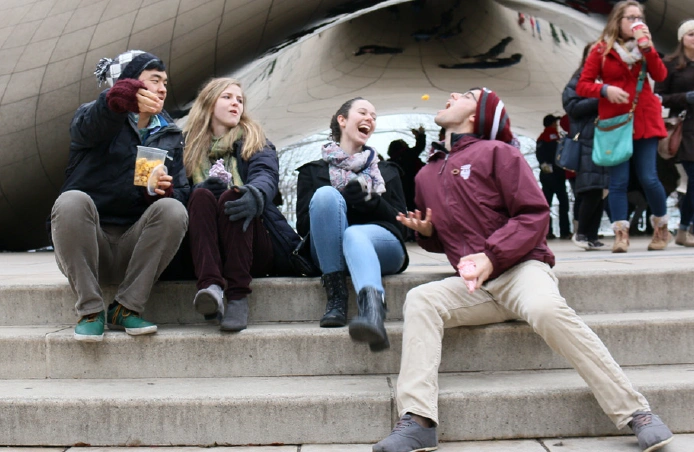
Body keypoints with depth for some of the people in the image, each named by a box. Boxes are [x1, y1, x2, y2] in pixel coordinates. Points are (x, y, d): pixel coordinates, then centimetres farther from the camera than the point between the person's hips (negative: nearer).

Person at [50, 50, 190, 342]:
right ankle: (90, 310, -21)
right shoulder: (95, 117, 4)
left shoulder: (170, 136, 16)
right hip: (84, 248, -2)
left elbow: (182, 194, 6)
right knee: (72, 201, -32)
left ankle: (126, 308, -18)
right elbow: (88, 126, -24)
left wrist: (166, 192, -19)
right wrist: (119, 99, -46)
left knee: (173, 210, -25)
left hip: (134, 247, 2)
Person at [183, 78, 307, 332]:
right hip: (210, 247, 1)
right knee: (201, 195, -25)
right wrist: (203, 188, -16)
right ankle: (211, 285, -44)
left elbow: (266, 176, -7)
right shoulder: (191, 146, 20)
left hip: (257, 251, -1)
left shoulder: (254, 142, 15)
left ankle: (238, 296, -35)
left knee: (230, 196, -27)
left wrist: (255, 195, -32)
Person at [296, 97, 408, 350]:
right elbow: (303, 225, 7)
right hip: (329, 252, 0)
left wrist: (369, 201, -6)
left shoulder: (386, 171, 26)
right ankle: (336, 296, -34)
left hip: (380, 243, 0)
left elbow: (400, 222, 13)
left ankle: (372, 308, -68)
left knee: (354, 234, -36)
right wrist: (343, 201, -9)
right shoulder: (313, 171, 21)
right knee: (326, 194, -28)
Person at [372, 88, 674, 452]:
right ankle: (417, 421, -31)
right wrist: (425, 231, 9)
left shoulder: (496, 152, 3)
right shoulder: (427, 175, 21)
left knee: (547, 309, -35)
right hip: (473, 286, 4)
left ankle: (634, 412, -24)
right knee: (420, 300, -23)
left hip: (521, 268, -4)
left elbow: (535, 215, -6)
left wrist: (490, 256, -18)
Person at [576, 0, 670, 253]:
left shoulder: (644, 47, 12)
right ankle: (621, 235, -5)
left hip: (644, 121, 2)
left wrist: (648, 48, -14)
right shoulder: (602, 50, 4)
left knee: (648, 177, -3)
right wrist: (605, 89, -17)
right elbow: (582, 86, 0)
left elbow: (660, 76, -4)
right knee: (618, 180, -6)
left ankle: (662, 227, 16)